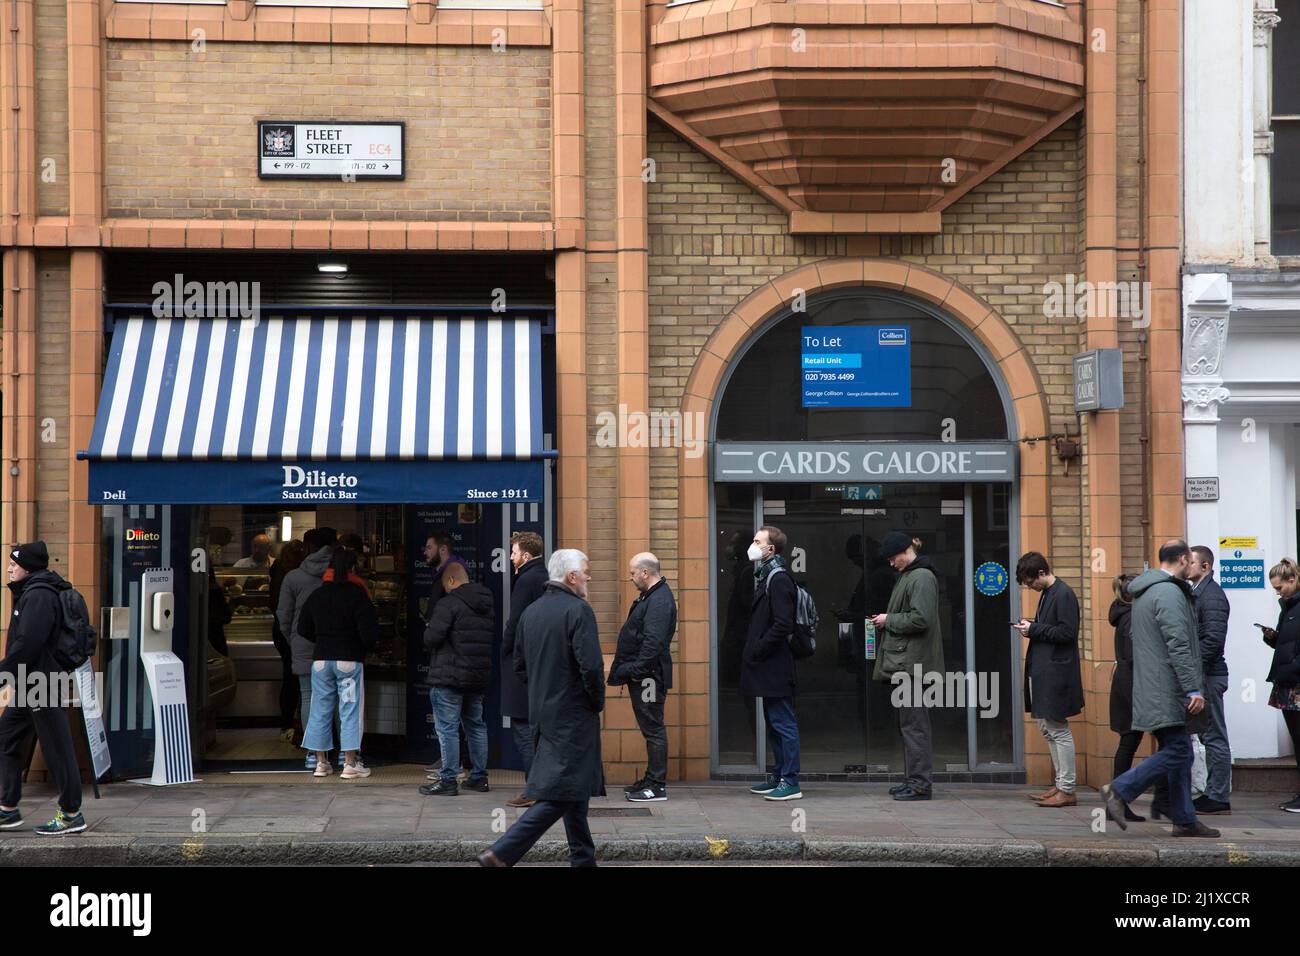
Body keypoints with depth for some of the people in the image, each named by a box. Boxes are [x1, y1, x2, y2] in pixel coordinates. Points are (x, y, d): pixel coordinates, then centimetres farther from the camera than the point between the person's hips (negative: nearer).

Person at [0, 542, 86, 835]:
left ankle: (71, 814, 3)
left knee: (57, 749, -4)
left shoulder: (39, 595, -17)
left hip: (41, 686, -11)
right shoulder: (30, 592, 17)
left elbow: (27, 643, -24)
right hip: (28, 686, 11)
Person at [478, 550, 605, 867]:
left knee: (574, 791, 18)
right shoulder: (578, 610, -15)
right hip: (573, 716, -9)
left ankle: (583, 859, 26)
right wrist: (598, 701, -6)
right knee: (561, 793, -9)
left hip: (542, 711, 9)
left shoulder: (531, 611, 9)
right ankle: (502, 853, -17)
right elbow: (591, 666, -21)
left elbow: (519, 665, 14)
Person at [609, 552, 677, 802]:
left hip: (648, 677, -11)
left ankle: (657, 786, -2)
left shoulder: (659, 601, -18)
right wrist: (623, 667, 16)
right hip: (641, 676, 11)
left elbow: (653, 642, -25)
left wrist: (637, 670, -22)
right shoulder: (650, 596, 16)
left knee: (653, 729, -6)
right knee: (650, 728, 15)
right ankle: (651, 780, 22)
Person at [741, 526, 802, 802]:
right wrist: (752, 650, 11)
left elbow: (783, 625, -22)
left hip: (775, 667, -10)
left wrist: (757, 651, -17)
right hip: (768, 668, 10)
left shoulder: (779, 580, -15)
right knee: (774, 724, 15)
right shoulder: (765, 577, 15)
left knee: (783, 724, -6)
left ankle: (790, 783, -3)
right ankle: (779, 776, 23)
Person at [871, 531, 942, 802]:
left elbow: (920, 619, -21)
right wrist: (887, 620, 10)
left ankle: (920, 784, -6)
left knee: (913, 723, -9)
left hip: (912, 663, -11)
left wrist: (889, 620, -11)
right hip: (904, 663, 11)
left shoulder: (922, 578, -12)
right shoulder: (907, 576, 19)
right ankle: (913, 779, 19)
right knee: (908, 723, 13)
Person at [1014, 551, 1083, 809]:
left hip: (1056, 674, -10)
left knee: (1058, 730, -5)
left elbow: (1067, 632, -20)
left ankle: (1067, 790, 1)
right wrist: (1031, 629, 4)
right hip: (1042, 672, 10)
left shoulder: (1063, 595, -14)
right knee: (1048, 729, 14)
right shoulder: (1047, 594, 15)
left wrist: (1035, 630, -15)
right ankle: (1060, 785, 21)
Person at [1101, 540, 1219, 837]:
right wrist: (1194, 689, -20)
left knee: (1179, 751, 11)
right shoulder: (1169, 593, -13)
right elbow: (1178, 645, -20)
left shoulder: (1144, 593, 19)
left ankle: (1184, 820, 12)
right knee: (1176, 750, -10)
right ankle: (1120, 790, -12)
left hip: (1152, 687, 10)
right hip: (1167, 690, -10)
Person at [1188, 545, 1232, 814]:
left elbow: (1213, 640, -23)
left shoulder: (1212, 596, -14)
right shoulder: (1196, 592, 16)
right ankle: (1214, 793, 19)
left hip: (1209, 676, -10)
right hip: (1200, 674, 10)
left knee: (1215, 738, -4)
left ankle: (1219, 797, 0)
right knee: (1209, 736, 13)